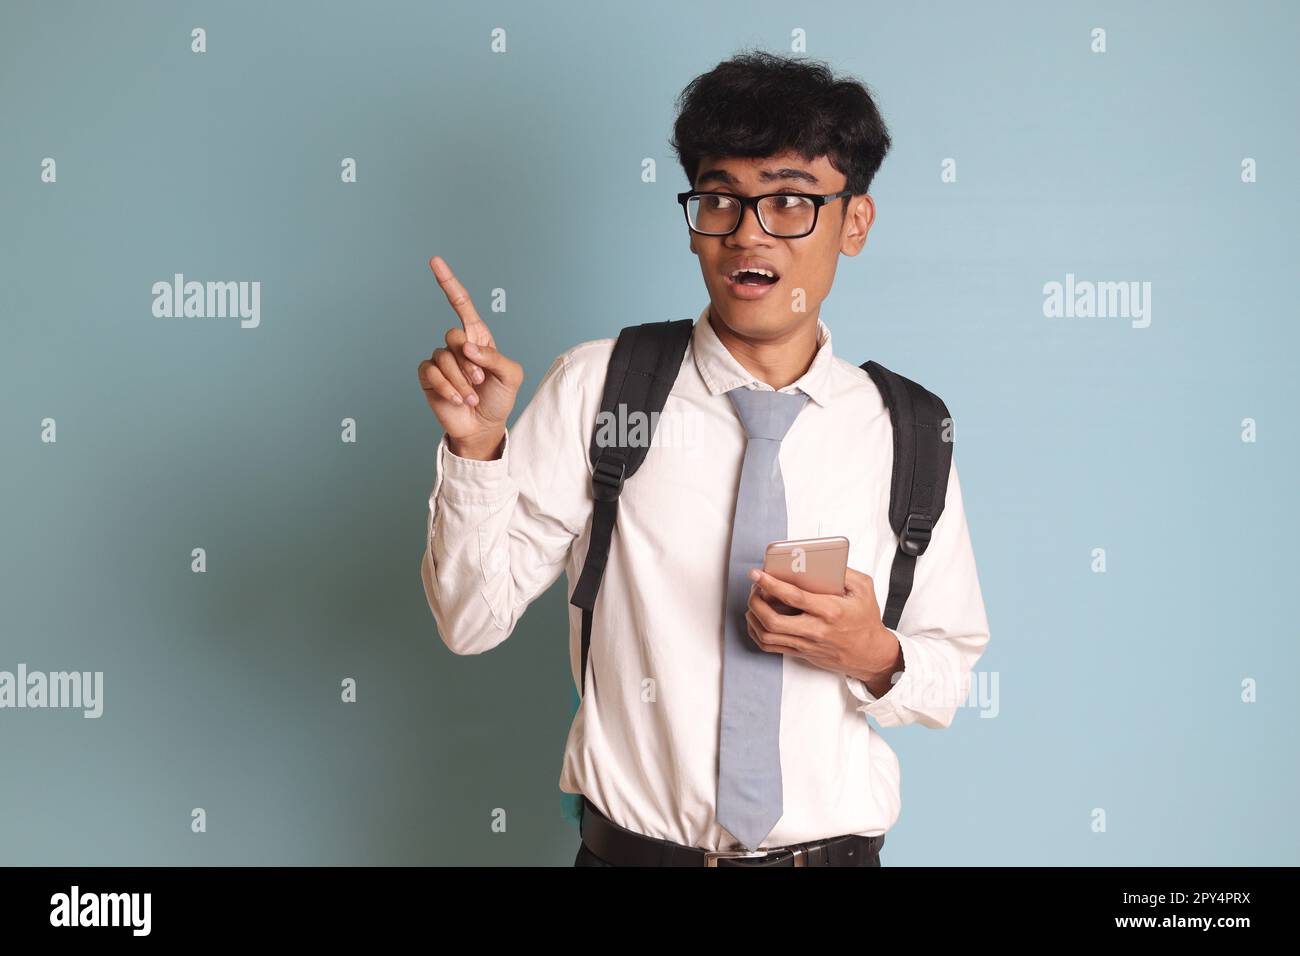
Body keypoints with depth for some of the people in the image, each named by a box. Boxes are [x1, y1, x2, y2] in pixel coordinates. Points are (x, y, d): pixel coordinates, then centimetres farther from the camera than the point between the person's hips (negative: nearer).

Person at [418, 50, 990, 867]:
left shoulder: (908, 434, -5)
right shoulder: (594, 389, -7)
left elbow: (951, 672, 4)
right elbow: (474, 619, -9)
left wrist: (876, 657, -16)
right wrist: (476, 449, -23)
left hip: (835, 846, 1)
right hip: (634, 843, 0)